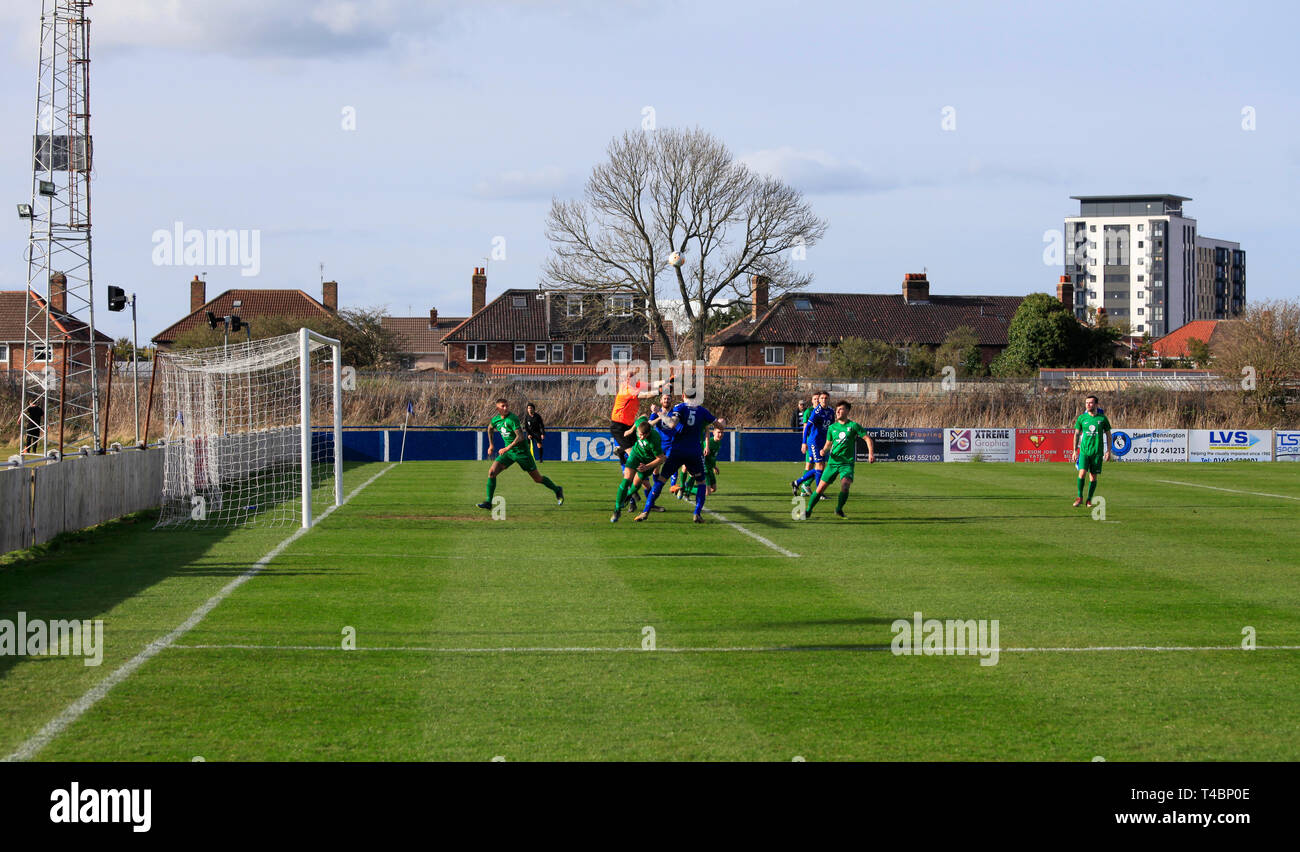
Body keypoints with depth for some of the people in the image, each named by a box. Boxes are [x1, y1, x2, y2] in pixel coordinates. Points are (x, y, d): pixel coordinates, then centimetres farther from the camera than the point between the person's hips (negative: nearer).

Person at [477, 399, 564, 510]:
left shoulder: (512, 419, -22)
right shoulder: (495, 420, -1)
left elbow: (520, 437, -30)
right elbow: (491, 429, 25)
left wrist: (507, 448, -36)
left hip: (521, 452, -6)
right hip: (508, 452, 6)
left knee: (537, 479, 5)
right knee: (491, 472, -12)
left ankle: (557, 490, 31)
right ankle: (488, 502, -6)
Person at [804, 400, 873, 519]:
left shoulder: (854, 426, -1)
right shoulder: (832, 428, 10)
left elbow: (868, 439, 1)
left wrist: (871, 453, -12)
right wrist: (824, 450, -1)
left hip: (847, 463, -3)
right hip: (833, 463, 3)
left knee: (845, 485, -27)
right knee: (820, 488, -2)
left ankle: (839, 509, -7)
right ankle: (808, 511, 12)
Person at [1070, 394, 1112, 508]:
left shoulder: (1103, 418, 1)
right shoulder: (1081, 418, 3)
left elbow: (1108, 435, 9)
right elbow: (1077, 434, 11)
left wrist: (1108, 451, 3)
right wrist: (1075, 450, 8)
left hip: (1097, 451, 0)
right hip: (1084, 450, 0)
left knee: (1093, 476, 2)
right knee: (1082, 472, -15)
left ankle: (1089, 499, 14)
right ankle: (1080, 497, 0)